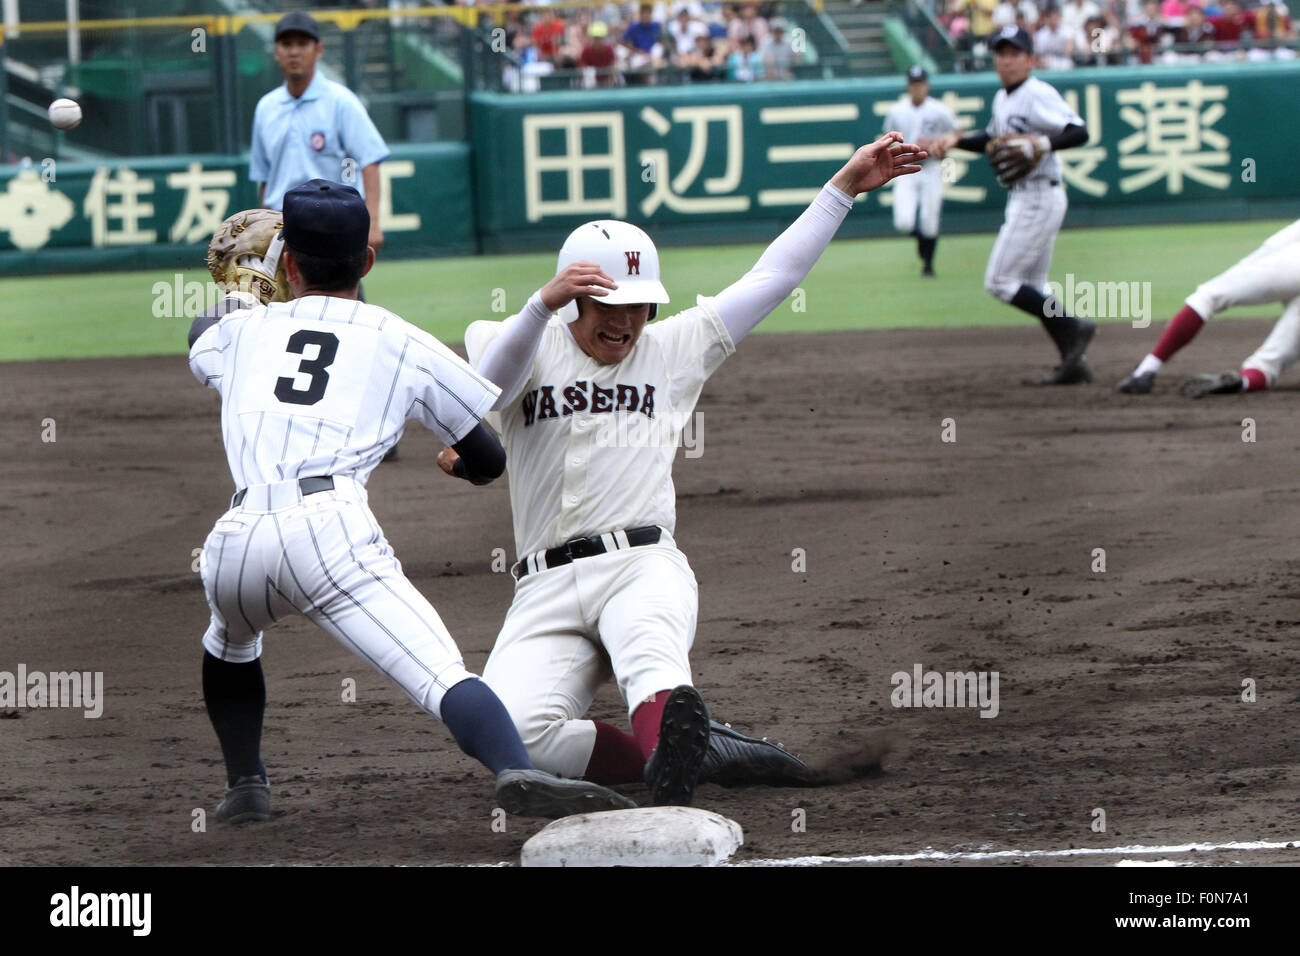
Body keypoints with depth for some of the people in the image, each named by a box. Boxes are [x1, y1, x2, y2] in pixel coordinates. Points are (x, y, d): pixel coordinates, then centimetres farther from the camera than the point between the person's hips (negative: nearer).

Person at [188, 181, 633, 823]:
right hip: (331, 527, -3)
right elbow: (487, 462, 23)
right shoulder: (403, 343, 19)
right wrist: (460, 461, 46)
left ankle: (245, 784, 27)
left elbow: (199, 339, 53)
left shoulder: (244, 329, 26)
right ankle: (516, 771, -42)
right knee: (444, 678, -16)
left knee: (230, 638, 37)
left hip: (236, 539, 3)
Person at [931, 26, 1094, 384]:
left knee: (1000, 281, -10)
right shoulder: (1002, 99, 14)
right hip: (1021, 198, 10)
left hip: (1038, 197, -10)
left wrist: (1044, 144, -40)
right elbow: (992, 138, 31)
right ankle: (1073, 363, 14)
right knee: (1032, 289, 13)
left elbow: (1079, 132, -24)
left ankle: (1072, 328, -8)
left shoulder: (1039, 95, -14)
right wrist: (956, 141, 16)